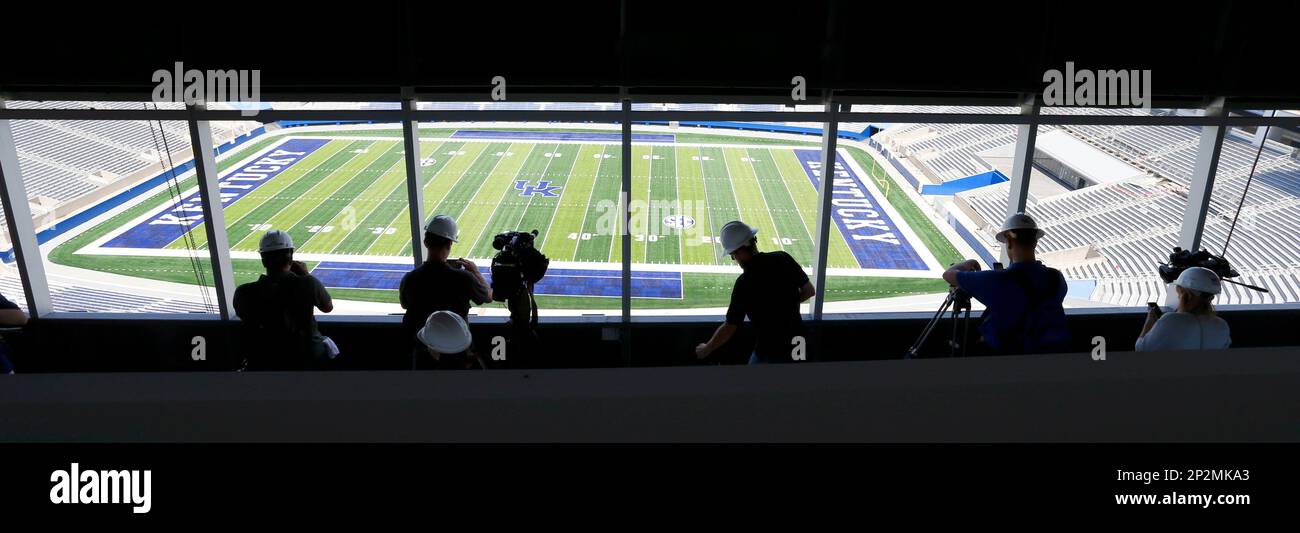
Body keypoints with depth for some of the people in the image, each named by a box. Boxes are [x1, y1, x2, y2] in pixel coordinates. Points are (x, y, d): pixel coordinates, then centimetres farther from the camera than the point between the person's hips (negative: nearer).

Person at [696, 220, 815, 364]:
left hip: (770, 352, -5)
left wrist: (706, 349, 1)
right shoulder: (783, 258, -8)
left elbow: (729, 328, -14)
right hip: (796, 344, 5)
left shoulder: (744, 283, -21)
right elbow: (809, 291, 4)